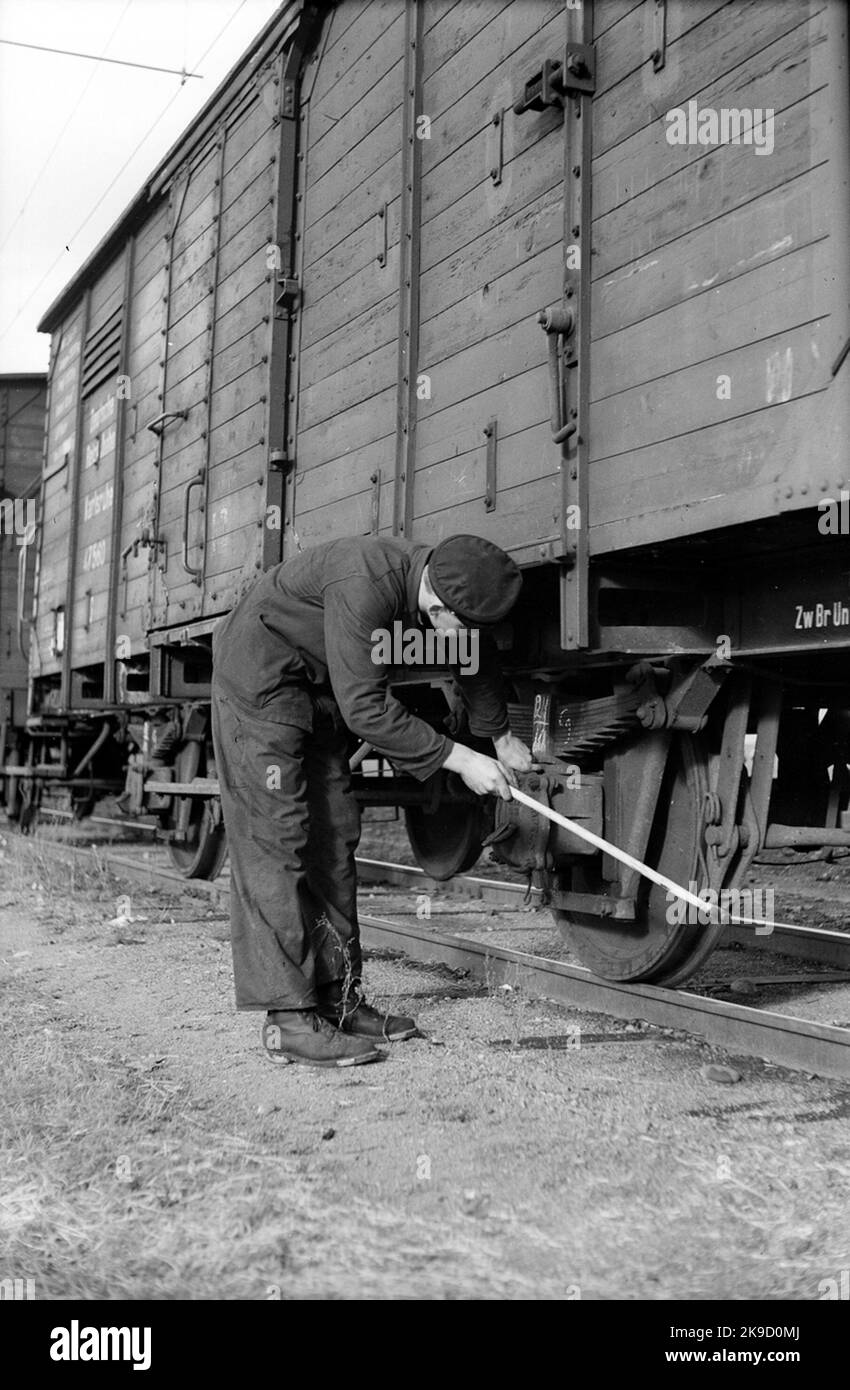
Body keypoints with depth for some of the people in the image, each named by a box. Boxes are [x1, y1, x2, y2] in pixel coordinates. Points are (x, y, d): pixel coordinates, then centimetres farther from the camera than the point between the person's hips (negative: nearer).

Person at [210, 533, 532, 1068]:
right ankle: (289, 1021, -12)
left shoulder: (452, 587, -11)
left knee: (334, 841, 6)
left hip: (319, 688, 8)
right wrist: (459, 759, -27)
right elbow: (365, 707, -33)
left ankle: (340, 999, 12)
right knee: (275, 839, -13)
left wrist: (500, 736, 24)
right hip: (259, 675, -8)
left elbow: (476, 660, 11)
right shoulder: (365, 585, -36)